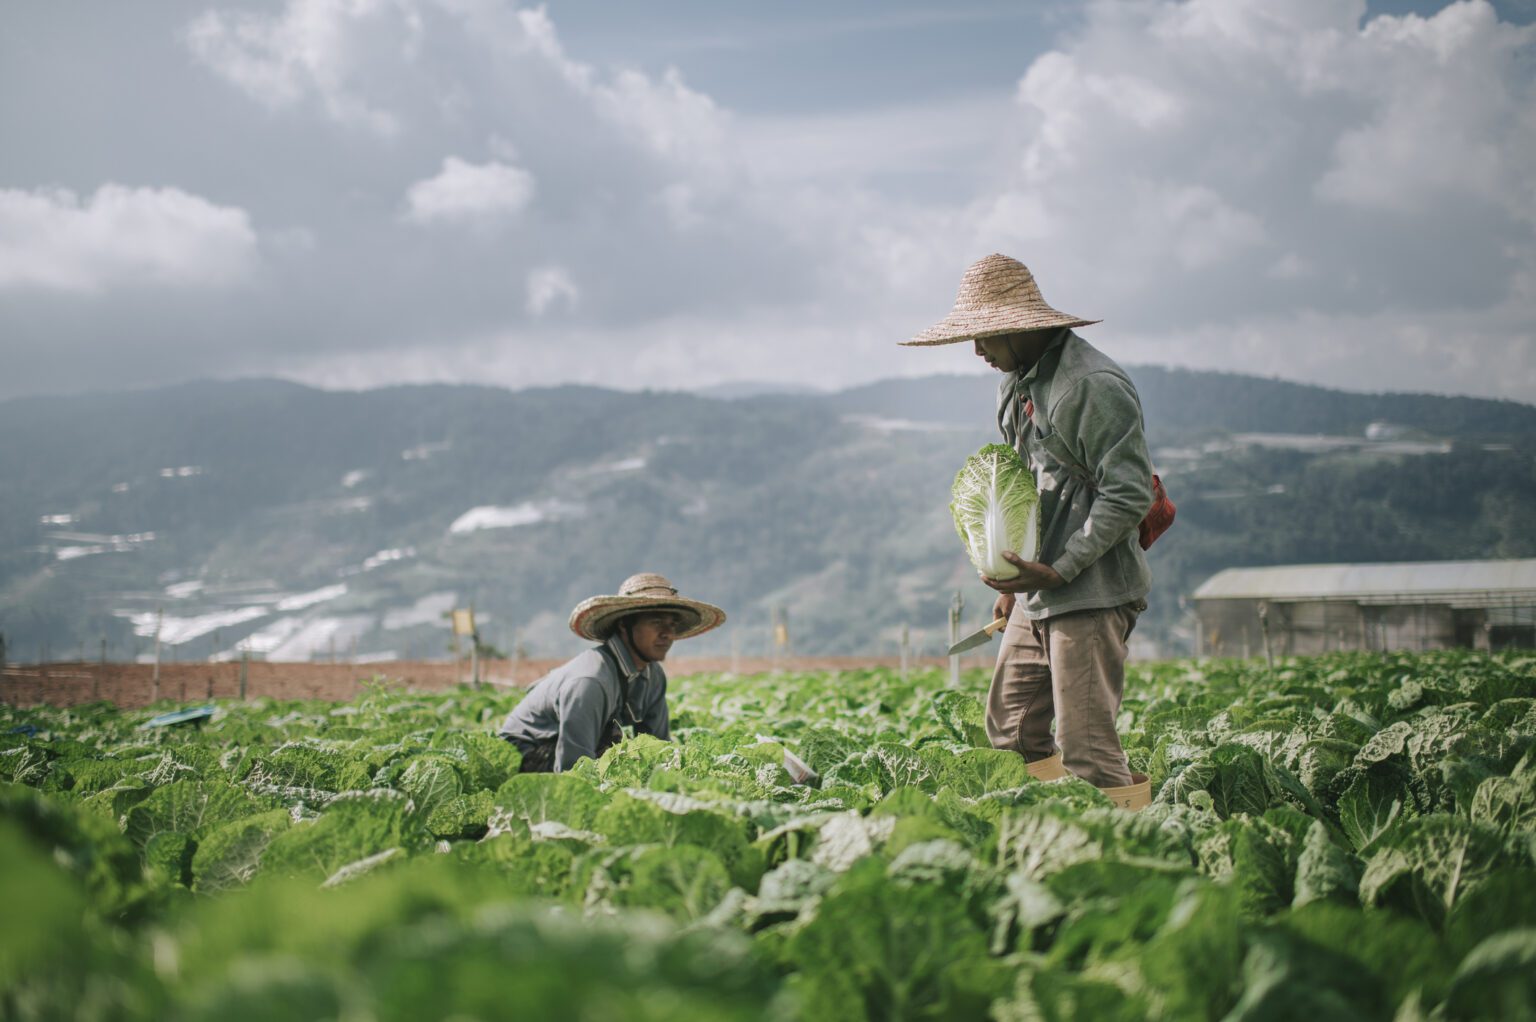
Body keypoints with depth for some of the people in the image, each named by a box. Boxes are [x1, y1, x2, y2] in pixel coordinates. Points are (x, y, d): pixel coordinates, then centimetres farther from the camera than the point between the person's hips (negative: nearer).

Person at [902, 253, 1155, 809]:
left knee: (1087, 745, -11)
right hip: (1038, 591, 9)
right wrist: (1017, 581, 18)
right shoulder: (1015, 380, 13)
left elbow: (1129, 495, -18)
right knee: (1010, 728, 10)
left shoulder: (1094, 386, -16)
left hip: (1090, 592, -9)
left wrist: (1056, 571, -19)